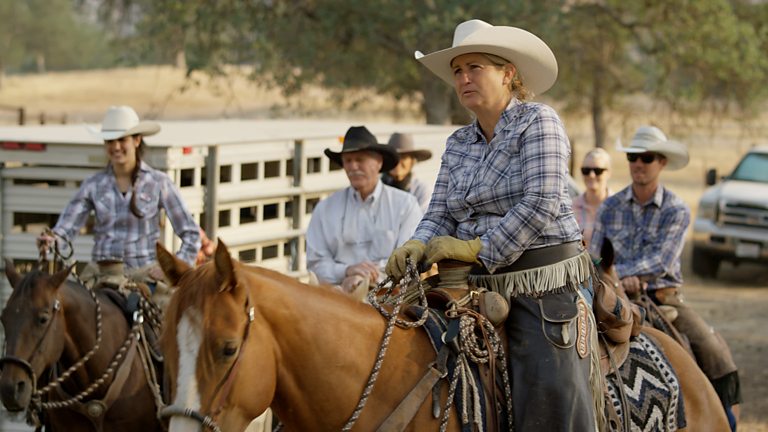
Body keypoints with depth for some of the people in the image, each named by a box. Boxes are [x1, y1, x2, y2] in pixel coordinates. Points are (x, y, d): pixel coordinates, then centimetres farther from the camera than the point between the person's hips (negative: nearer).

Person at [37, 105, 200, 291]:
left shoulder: (159, 183, 3)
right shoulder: (94, 185, 8)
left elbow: (191, 233, 5)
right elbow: (67, 224, -2)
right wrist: (51, 240, -24)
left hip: (147, 274, -2)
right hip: (107, 276, 2)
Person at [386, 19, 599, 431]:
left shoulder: (538, 121, -6)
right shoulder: (458, 145, 15)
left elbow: (542, 202, -17)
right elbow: (439, 216, 10)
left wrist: (481, 249, -18)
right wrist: (418, 246, -12)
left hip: (545, 287, -6)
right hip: (481, 289, 7)